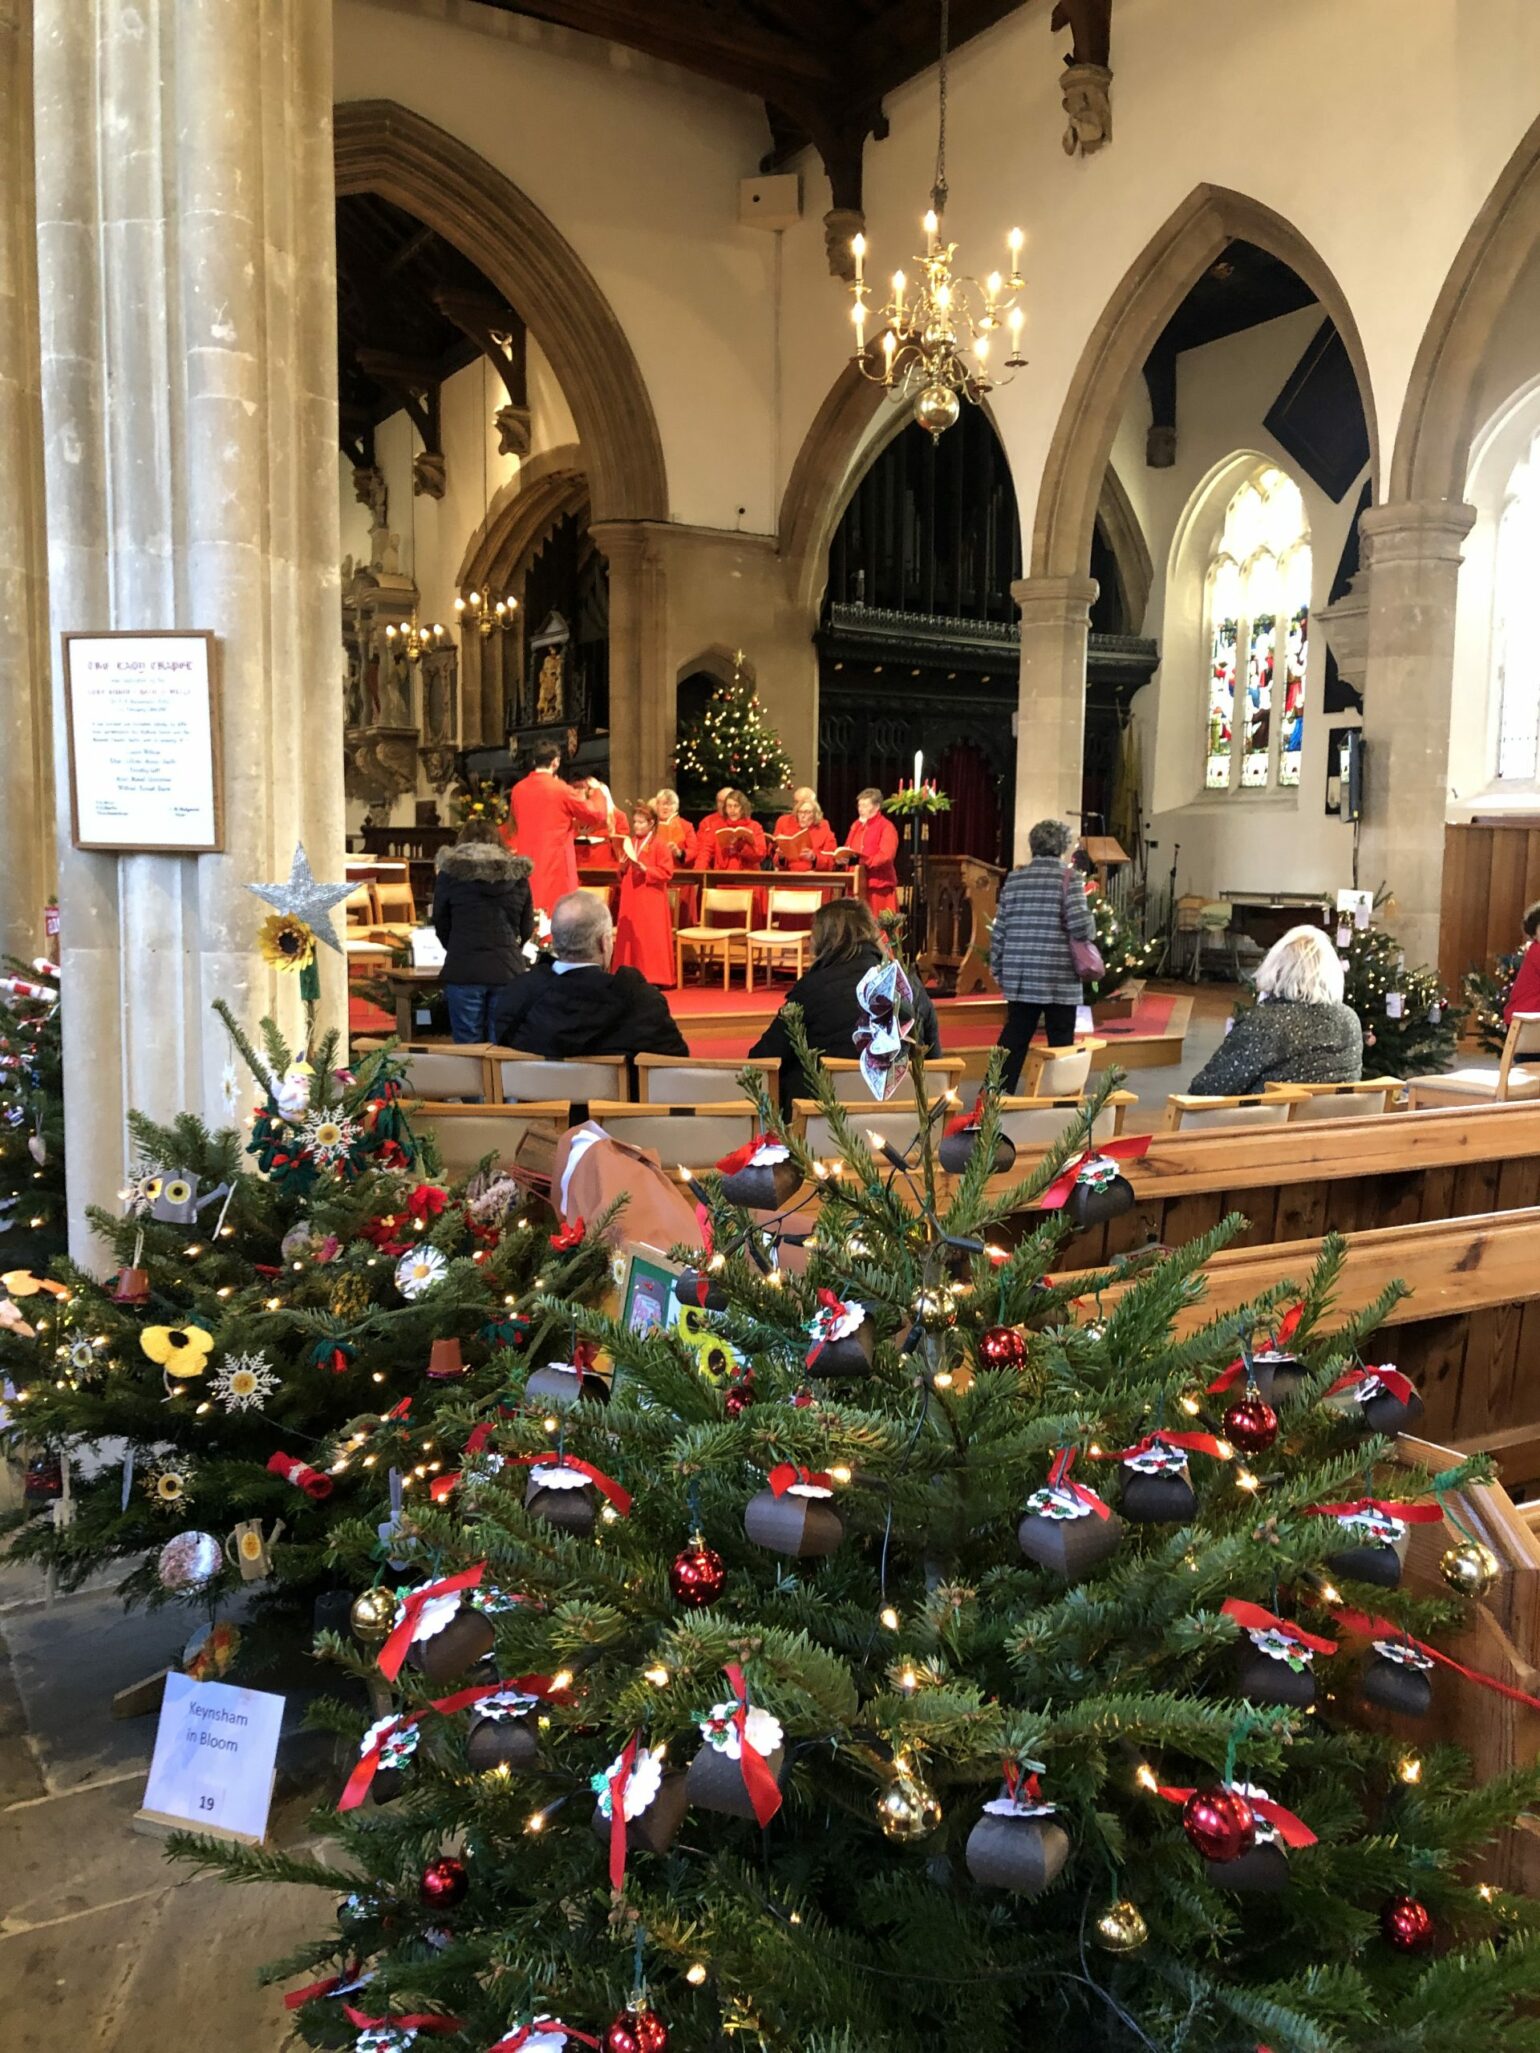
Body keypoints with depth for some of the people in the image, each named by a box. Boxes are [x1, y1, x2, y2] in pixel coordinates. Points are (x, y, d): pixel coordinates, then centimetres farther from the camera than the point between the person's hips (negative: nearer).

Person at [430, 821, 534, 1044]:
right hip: (508, 972, 2)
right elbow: (526, 929, 12)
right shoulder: (518, 875, 6)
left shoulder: (450, 873, 2)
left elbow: (441, 926, 10)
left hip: (463, 971, -2)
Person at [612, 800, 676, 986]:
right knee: (629, 935, 7)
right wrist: (623, 867, -2)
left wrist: (645, 869, -20)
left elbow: (666, 872, -11)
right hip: (630, 897, 6)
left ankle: (653, 977, 1)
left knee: (650, 937, -5)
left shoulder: (659, 844, -7)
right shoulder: (629, 842, 12)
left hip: (650, 899, -6)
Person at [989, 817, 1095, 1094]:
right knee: (1060, 1039, 6)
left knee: (1015, 1035, 10)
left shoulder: (1015, 878, 7)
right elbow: (1080, 924, -16)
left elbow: (1000, 928, 8)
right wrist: (1092, 930, 7)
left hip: (1019, 976, 4)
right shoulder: (1068, 877, -7)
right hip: (1059, 977, -4)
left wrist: (997, 968, 17)